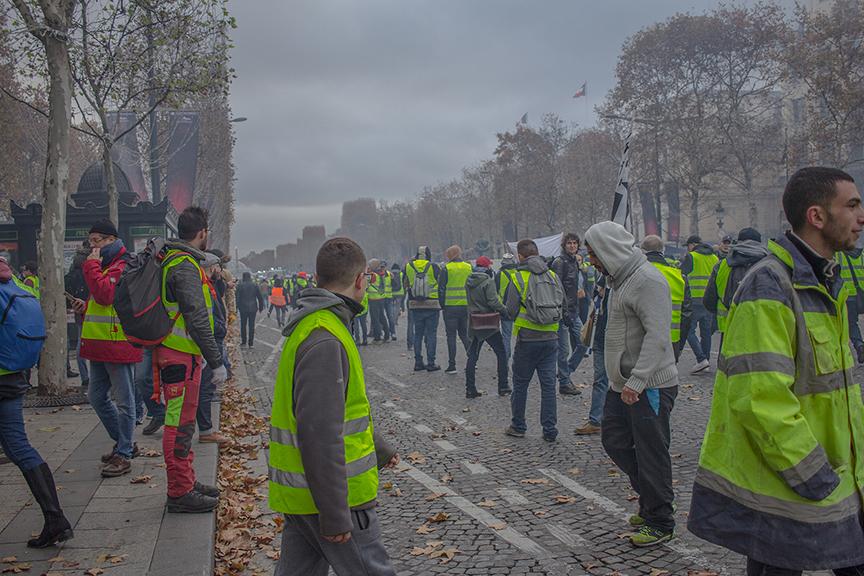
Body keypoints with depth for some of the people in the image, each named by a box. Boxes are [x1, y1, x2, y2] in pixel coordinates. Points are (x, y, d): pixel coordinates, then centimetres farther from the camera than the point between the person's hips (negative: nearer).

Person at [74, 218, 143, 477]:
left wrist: (91, 266, -17)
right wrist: (86, 306, 10)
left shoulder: (122, 266, -13)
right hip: (100, 344, 10)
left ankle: (124, 454, 7)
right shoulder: (104, 266, 19)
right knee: (97, 397, 15)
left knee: (123, 402, -1)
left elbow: (105, 294, -27)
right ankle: (125, 443, 27)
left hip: (118, 344, -10)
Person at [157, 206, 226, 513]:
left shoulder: (172, 260, 15)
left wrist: (206, 354, 23)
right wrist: (216, 361, -18)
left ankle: (187, 482, 30)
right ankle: (180, 493, 5)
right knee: (180, 423, -3)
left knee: (182, 422, 18)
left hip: (177, 352, 11)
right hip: (181, 356, -11)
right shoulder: (186, 266, -18)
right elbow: (197, 318, -22)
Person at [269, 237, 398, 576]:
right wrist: (335, 516, -24)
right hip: (331, 494, -10)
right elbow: (320, 435, -27)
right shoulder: (324, 341, -23)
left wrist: (379, 449, 33)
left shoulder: (313, 325, 11)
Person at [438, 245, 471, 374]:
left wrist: (442, 306, 2)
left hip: (450, 306, -4)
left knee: (451, 335, 1)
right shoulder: (469, 268, 6)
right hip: (466, 306, 4)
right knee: (464, 333, 17)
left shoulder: (446, 269, -7)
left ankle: (452, 365, 0)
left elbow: (441, 289, -7)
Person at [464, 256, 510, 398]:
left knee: (472, 356, 10)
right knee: (501, 354, 8)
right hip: (489, 325, -6)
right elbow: (493, 301, -21)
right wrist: (504, 311, -8)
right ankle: (503, 387, 8)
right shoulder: (488, 282, -15)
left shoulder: (468, 282, 6)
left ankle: (470, 389, 9)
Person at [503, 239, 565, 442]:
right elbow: (563, 306, 9)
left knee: (520, 383, 10)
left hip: (527, 339, -3)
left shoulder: (518, 277, -8)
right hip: (551, 338, 3)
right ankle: (550, 430, 8)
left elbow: (511, 311, -6)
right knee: (548, 384, 7)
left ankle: (518, 426, 19)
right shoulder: (553, 276, 4)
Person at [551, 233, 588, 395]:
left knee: (583, 344, 11)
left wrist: (582, 291, 8)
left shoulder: (576, 262, 15)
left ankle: (565, 373, 24)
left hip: (574, 311, 9)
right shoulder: (559, 262, -12)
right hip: (562, 310, -9)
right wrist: (563, 311, -21)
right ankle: (564, 383, 8)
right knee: (564, 349, -1)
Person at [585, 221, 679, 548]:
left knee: (651, 454, -1)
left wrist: (637, 381, -32)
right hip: (622, 385, 10)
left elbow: (658, 336, -27)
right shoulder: (620, 280, 15)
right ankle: (649, 501, 31)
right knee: (615, 441, 16)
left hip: (649, 386, -10)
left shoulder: (647, 280, -18)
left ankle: (661, 523, 13)